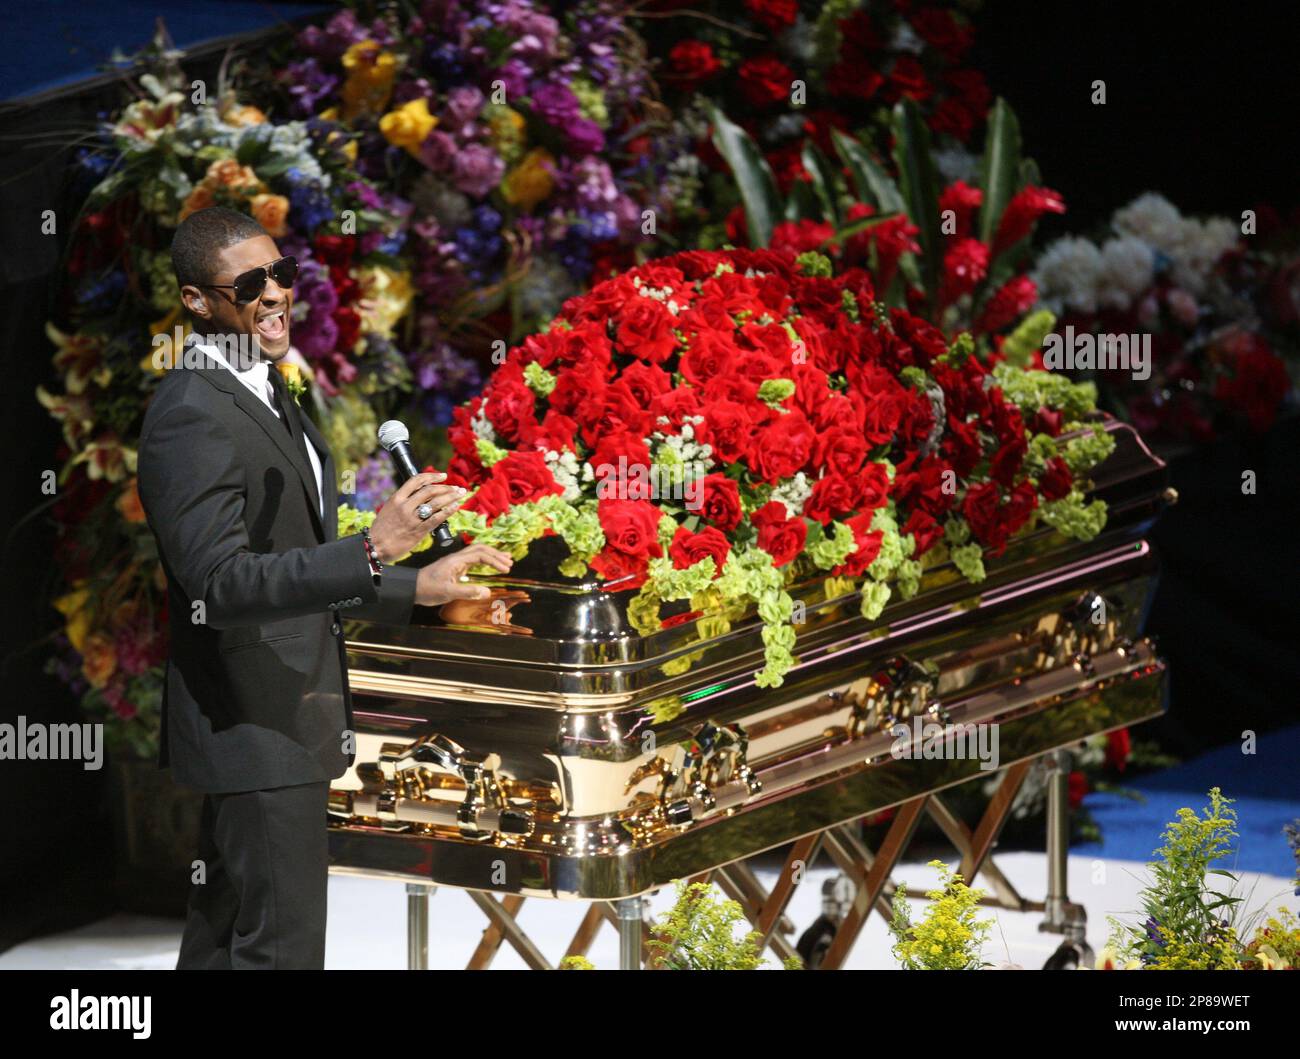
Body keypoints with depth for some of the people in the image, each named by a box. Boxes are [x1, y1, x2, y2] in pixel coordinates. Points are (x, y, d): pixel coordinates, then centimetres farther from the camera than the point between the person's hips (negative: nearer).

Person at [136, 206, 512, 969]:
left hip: (273, 723, 10)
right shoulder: (192, 417, -19)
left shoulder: (267, 395, 13)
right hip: (259, 726, -10)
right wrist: (372, 555, -37)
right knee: (280, 944, -7)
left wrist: (418, 589, 12)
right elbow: (218, 582, -29)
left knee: (224, 934, 17)